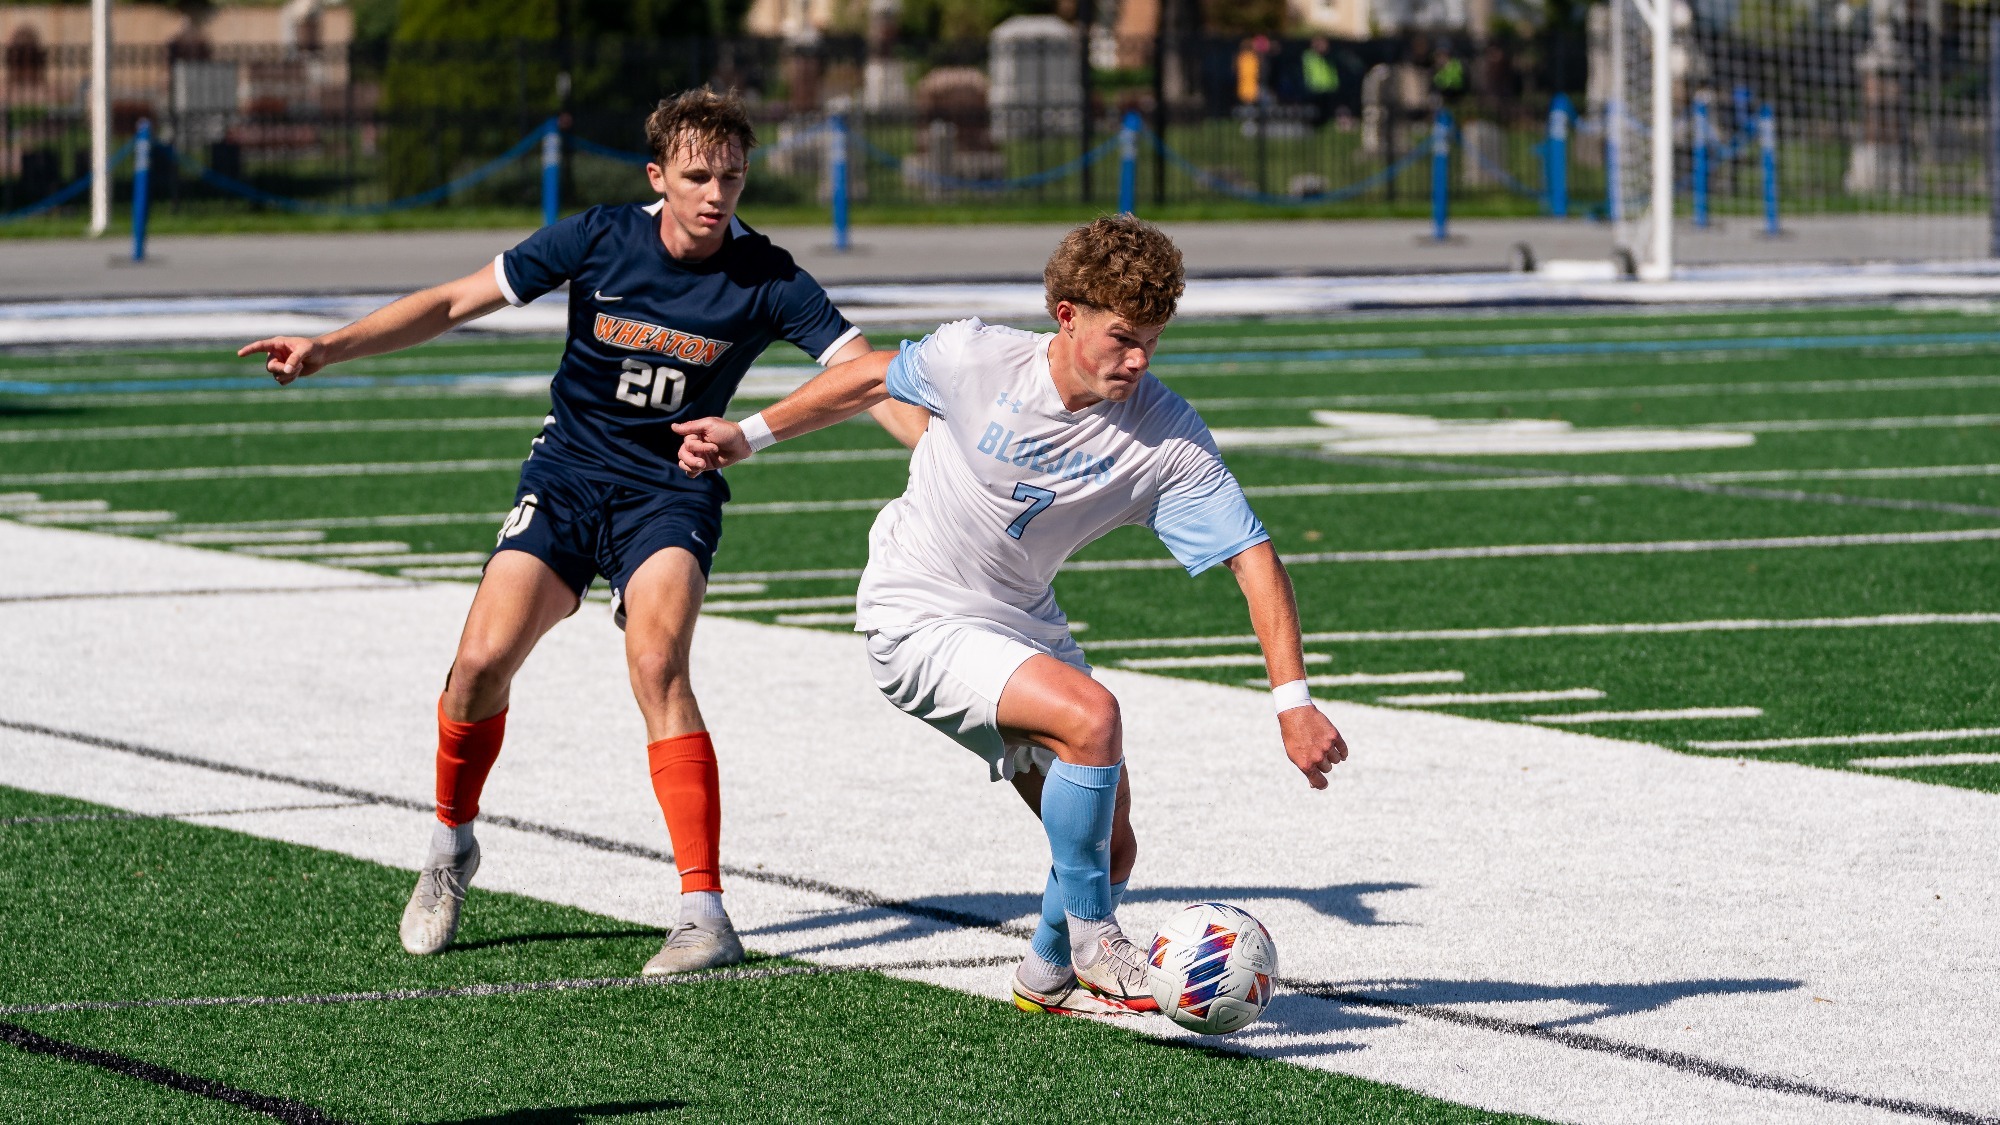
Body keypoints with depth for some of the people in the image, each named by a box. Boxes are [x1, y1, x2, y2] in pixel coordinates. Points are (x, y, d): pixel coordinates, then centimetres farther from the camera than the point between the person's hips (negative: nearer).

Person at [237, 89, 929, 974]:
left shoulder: (766, 281, -11)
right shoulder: (598, 240, -8)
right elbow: (457, 301, -3)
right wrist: (328, 347, -9)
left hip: (671, 493, -2)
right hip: (567, 475, 2)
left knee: (657, 667, -26)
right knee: (484, 658, -14)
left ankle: (705, 912, -28)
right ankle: (451, 848, 15)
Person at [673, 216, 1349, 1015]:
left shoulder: (1167, 435, -16)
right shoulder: (976, 361, -20)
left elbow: (1254, 558, -16)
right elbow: (876, 379, 1)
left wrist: (1293, 703, -25)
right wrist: (751, 435, 12)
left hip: (1025, 622, 5)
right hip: (919, 620, -5)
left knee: (1107, 850, 3)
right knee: (1091, 717, -29)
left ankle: (1049, 977, 34)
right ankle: (1093, 946, -13)